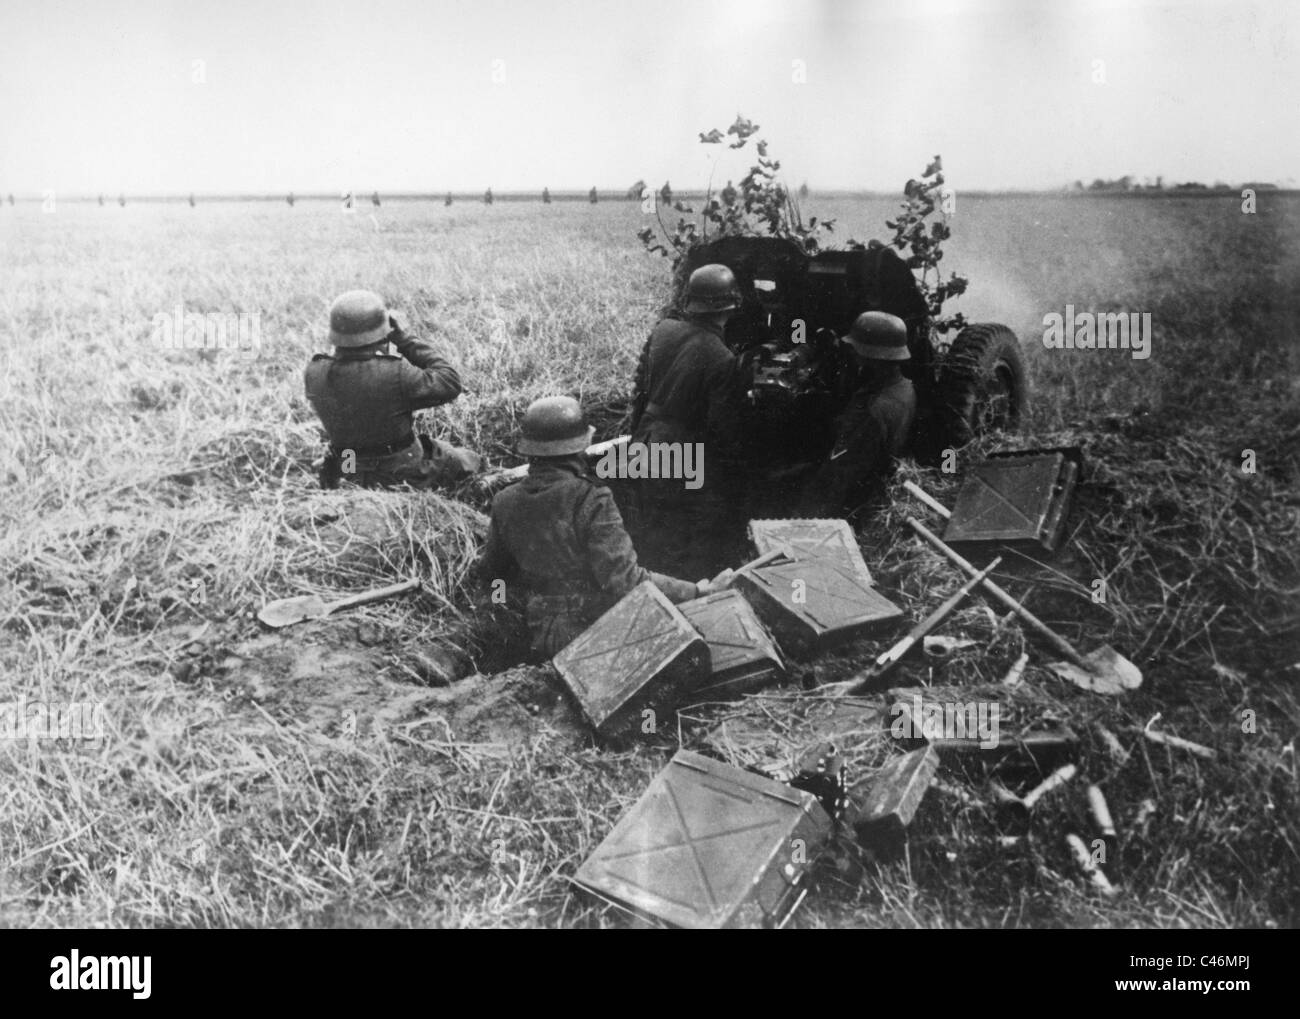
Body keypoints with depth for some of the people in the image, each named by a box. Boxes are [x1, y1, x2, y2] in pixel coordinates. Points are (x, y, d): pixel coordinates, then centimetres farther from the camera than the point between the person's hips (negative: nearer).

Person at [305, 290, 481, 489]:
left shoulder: (315, 374, -16)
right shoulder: (395, 375, -33)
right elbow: (449, 383, -20)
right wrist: (405, 340, -18)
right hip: (405, 471, -5)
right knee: (470, 462, 20)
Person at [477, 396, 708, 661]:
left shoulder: (505, 503, -2)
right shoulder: (591, 502, -20)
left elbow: (490, 572, 12)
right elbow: (624, 579, -24)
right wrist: (693, 592, -16)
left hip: (537, 637, 6)